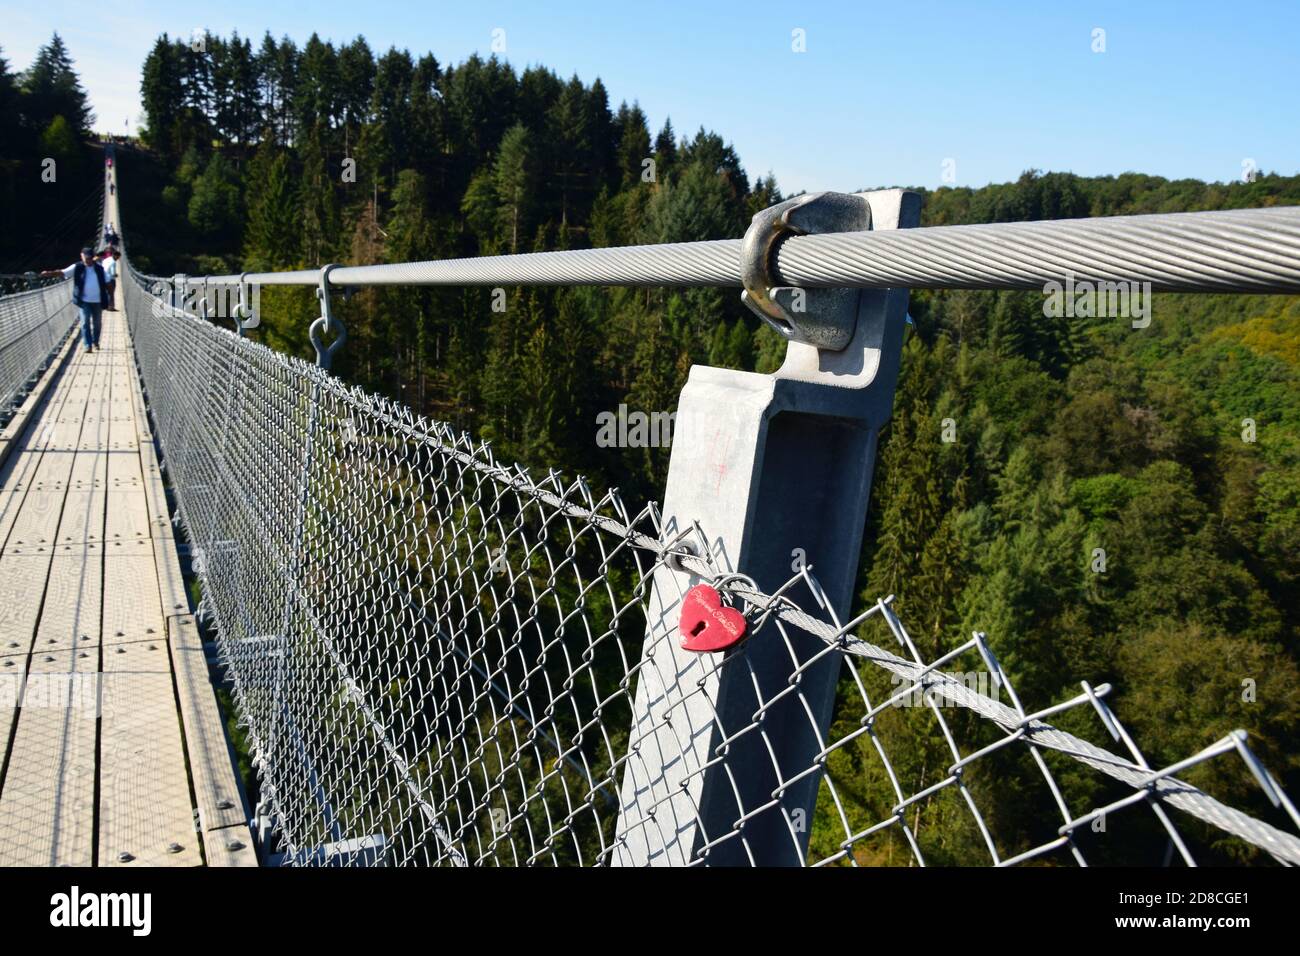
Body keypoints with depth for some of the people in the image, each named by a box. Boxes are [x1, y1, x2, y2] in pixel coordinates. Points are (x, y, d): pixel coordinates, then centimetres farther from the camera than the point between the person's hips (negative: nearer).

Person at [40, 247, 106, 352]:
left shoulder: (99, 268, 2)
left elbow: (106, 283, 9)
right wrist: (49, 273, -30)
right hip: (84, 301, -2)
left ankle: (95, 343, 31)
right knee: (85, 322, -9)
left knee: (96, 323, 13)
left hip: (97, 301, 2)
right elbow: (63, 272, -14)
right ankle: (88, 346, -10)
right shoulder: (77, 267, -4)